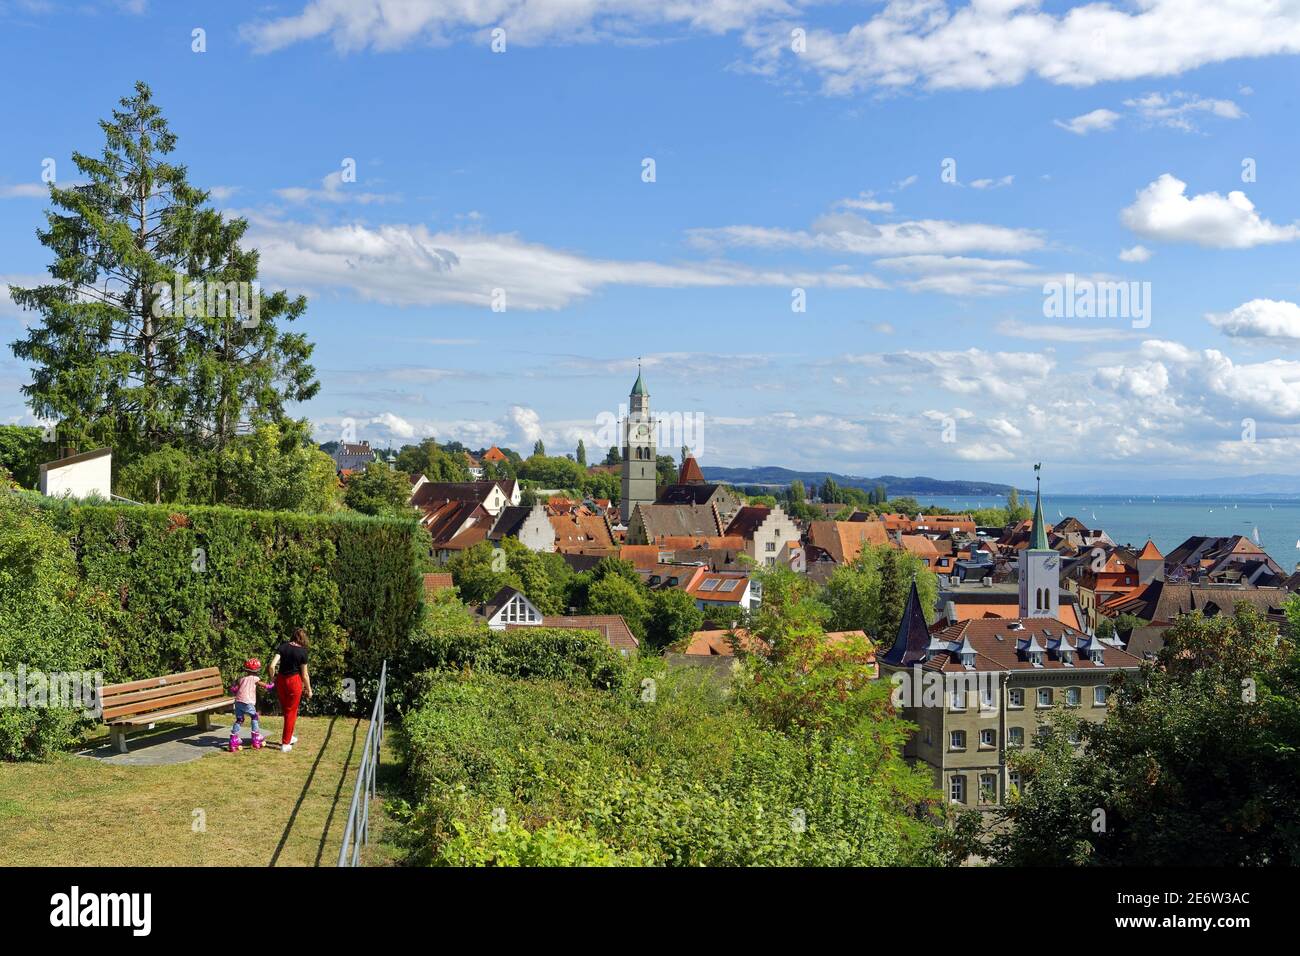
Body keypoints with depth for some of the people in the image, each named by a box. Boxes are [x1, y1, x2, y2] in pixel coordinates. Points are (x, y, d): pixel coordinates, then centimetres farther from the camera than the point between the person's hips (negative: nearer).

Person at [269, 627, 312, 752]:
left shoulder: (283, 647, -4)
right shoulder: (302, 651, -10)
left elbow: (272, 666, -12)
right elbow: (304, 674, -6)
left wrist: (273, 679, 4)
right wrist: (309, 689, 5)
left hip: (281, 680, 3)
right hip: (294, 681, -3)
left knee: (286, 710, 22)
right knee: (291, 712, 10)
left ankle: (289, 737, 36)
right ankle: (285, 743, 10)